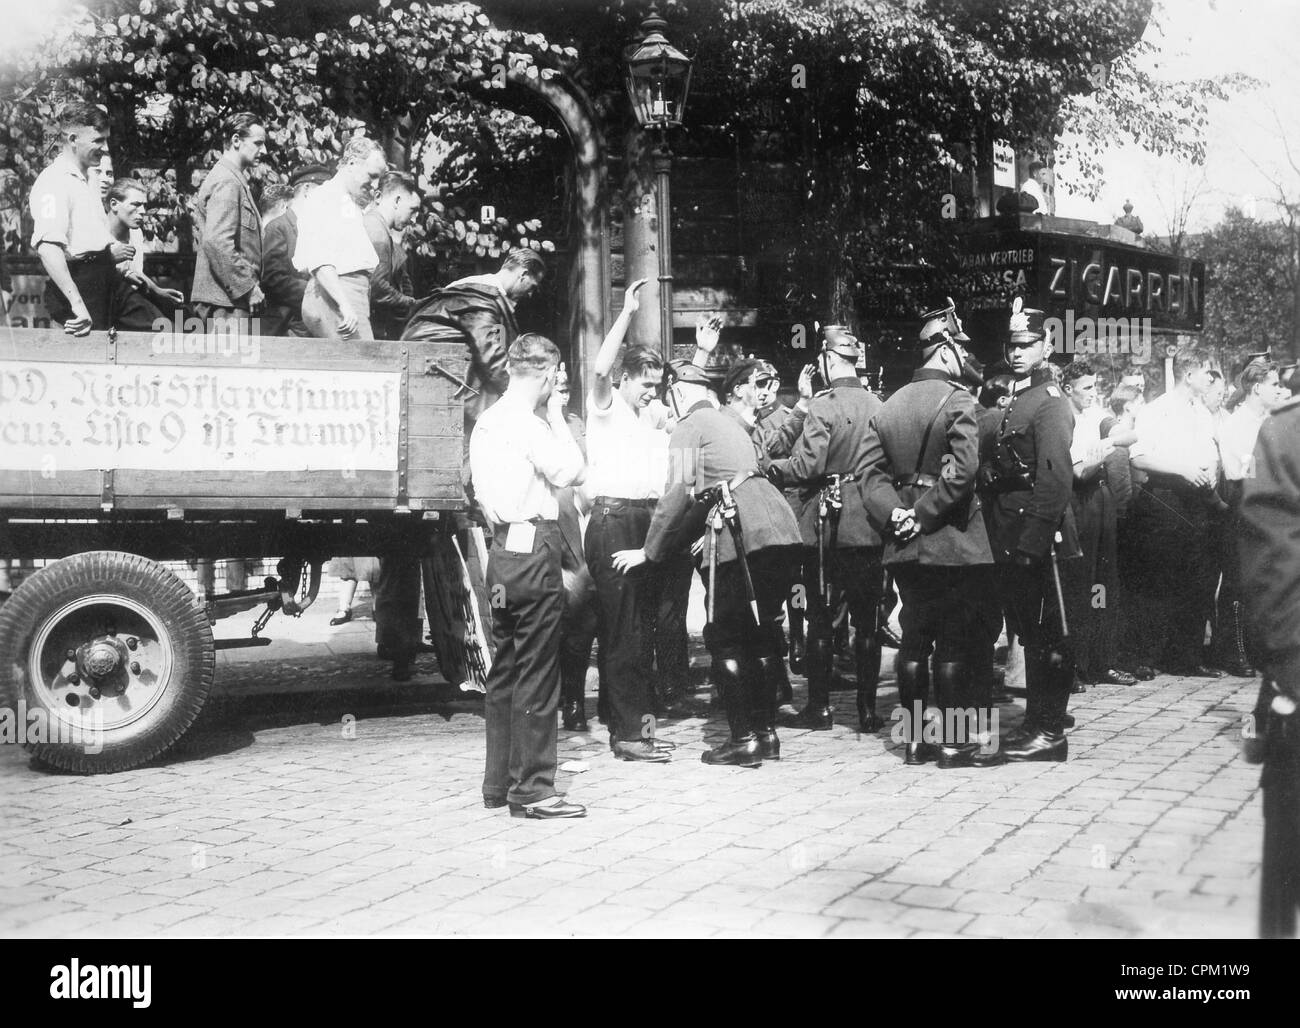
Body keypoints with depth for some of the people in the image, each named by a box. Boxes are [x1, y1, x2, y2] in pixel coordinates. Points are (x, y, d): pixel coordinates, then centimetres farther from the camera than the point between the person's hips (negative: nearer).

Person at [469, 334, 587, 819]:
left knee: (505, 670, 14)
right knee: (536, 674, -5)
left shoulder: (487, 420, 14)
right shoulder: (526, 423, -13)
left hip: (503, 550, 10)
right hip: (533, 549, -9)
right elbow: (570, 470, -16)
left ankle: (499, 782, 22)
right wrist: (558, 416, -5)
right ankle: (531, 789, -1)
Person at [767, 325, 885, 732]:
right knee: (866, 621, 8)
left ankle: (820, 706, 11)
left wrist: (767, 468, -2)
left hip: (828, 526, -4)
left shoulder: (824, 406, -12)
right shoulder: (878, 405, 3)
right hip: (871, 526, 4)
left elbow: (806, 465, -17)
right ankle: (867, 708, 10)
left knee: (821, 619, 6)